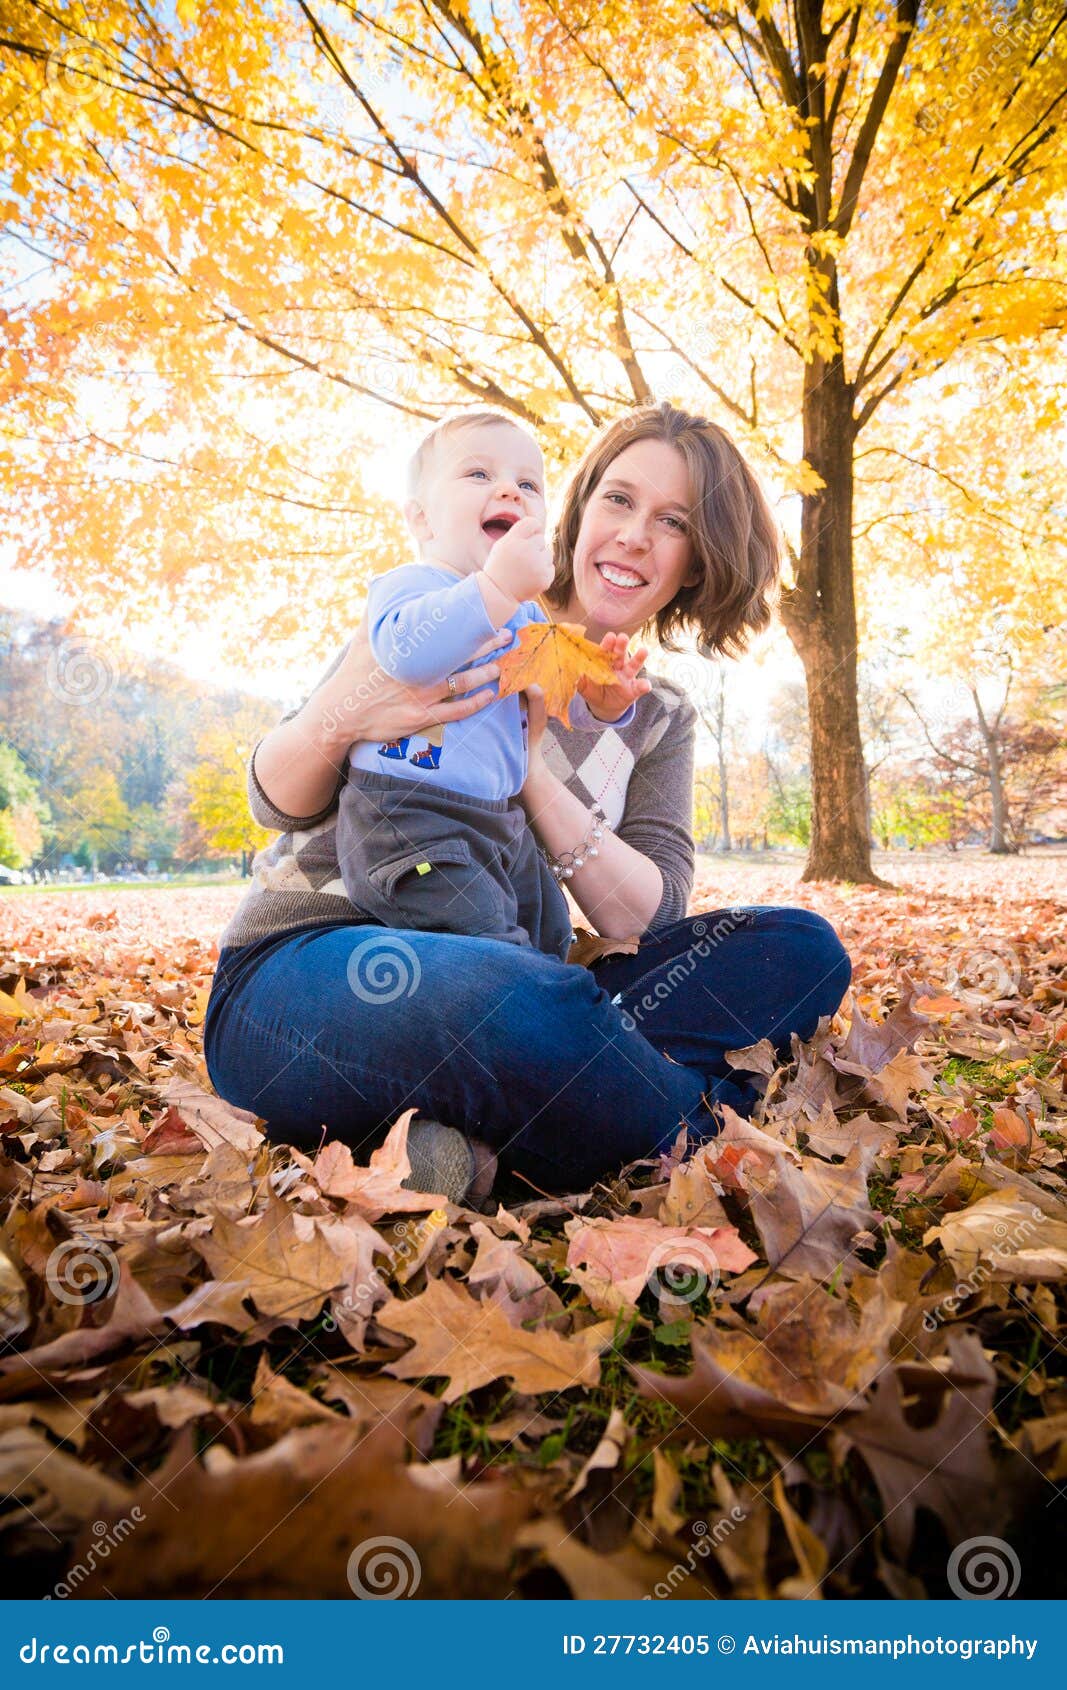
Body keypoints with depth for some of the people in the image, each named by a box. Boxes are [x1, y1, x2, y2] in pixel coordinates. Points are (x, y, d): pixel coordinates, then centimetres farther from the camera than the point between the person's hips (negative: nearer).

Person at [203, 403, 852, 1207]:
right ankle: (707, 1141, -11)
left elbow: (651, 917, -3)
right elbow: (279, 804, 0)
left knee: (802, 951, -13)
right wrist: (335, 720, -24)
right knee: (523, 996, -41)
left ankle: (480, 1145, -27)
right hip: (301, 967, -4)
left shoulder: (658, 720, 12)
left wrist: (534, 770, -17)